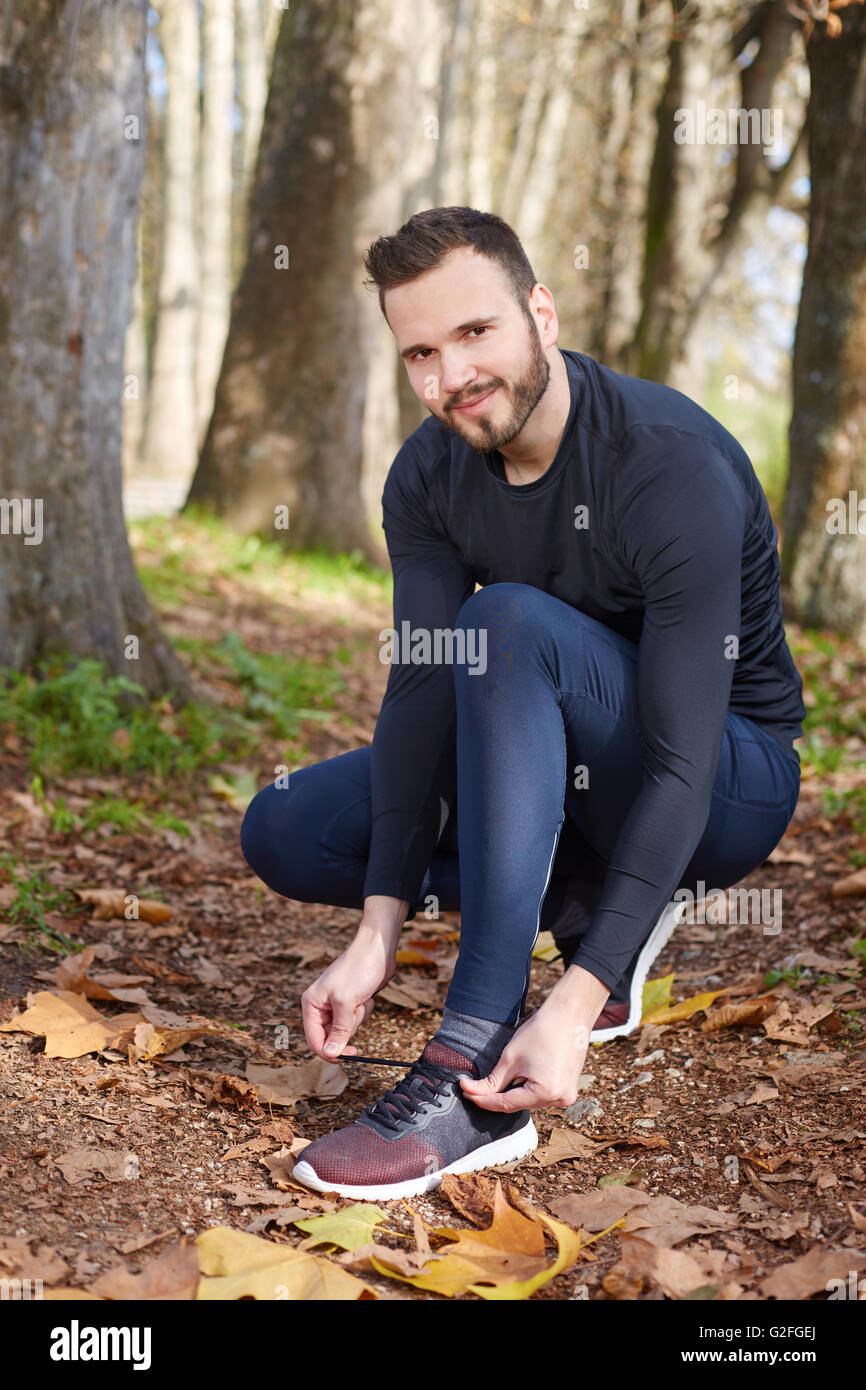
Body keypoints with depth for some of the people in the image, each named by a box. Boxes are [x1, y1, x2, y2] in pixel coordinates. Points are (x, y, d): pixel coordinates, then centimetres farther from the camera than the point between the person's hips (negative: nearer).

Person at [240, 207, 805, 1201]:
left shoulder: (676, 468, -27)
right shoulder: (428, 476, -7)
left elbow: (683, 766, -31)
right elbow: (420, 692, -15)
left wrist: (573, 1008, -38)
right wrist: (378, 936, -26)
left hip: (730, 788, -6)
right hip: (563, 765, 6)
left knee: (509, 624, -35)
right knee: (285, 834, -7)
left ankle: (472, 1082, -37)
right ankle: (584, 905, 1)